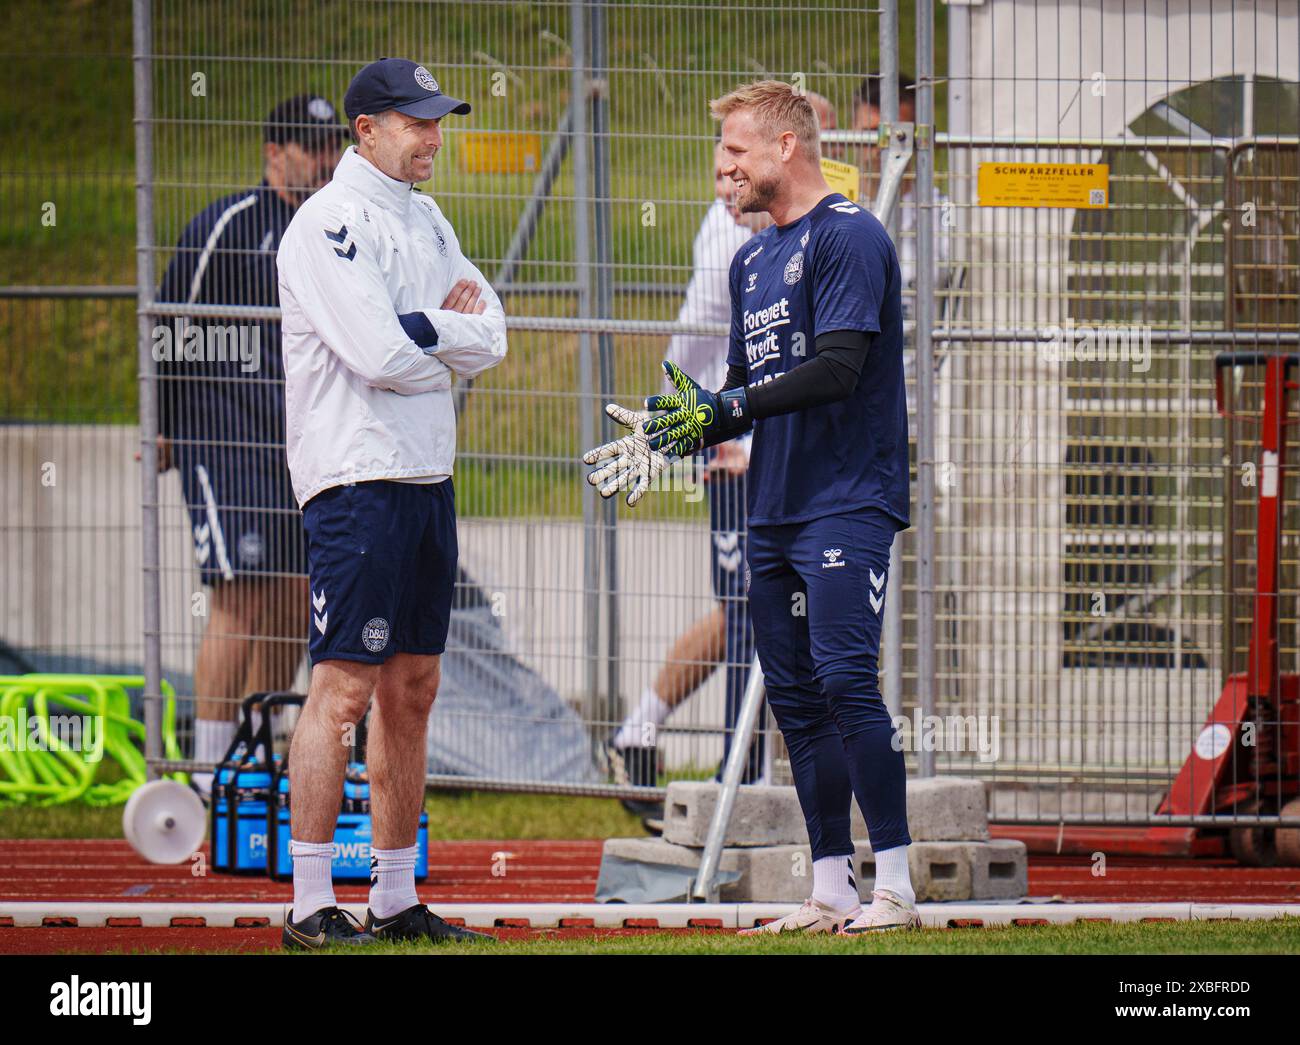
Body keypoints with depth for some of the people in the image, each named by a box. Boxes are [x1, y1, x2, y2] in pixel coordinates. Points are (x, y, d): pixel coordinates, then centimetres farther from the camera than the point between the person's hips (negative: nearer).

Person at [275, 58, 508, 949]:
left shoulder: (426, 221, 16)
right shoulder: (329, 224, -11)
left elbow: (490, 341, 9)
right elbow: (382, 356, -20)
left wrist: (421, 328, -10)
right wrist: (453, 326, -3)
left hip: (428, 476, 9)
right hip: (358, 480, -9)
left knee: (412, 690, 10)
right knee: (343, 690, -10)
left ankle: (397, 899, 16)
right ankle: (311, 905, -9)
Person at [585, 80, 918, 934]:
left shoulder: (848, 236, -8)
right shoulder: (752, 260, 19)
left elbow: (837, 368, -19)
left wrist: (724, 407, -21)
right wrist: (668, 434, 10)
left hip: (847, 503, -9)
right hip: (774, 511, 9)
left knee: (844, 679, -17)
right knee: (794, 695, 7)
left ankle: (896, 885, -16)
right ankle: (832, 889, 10)